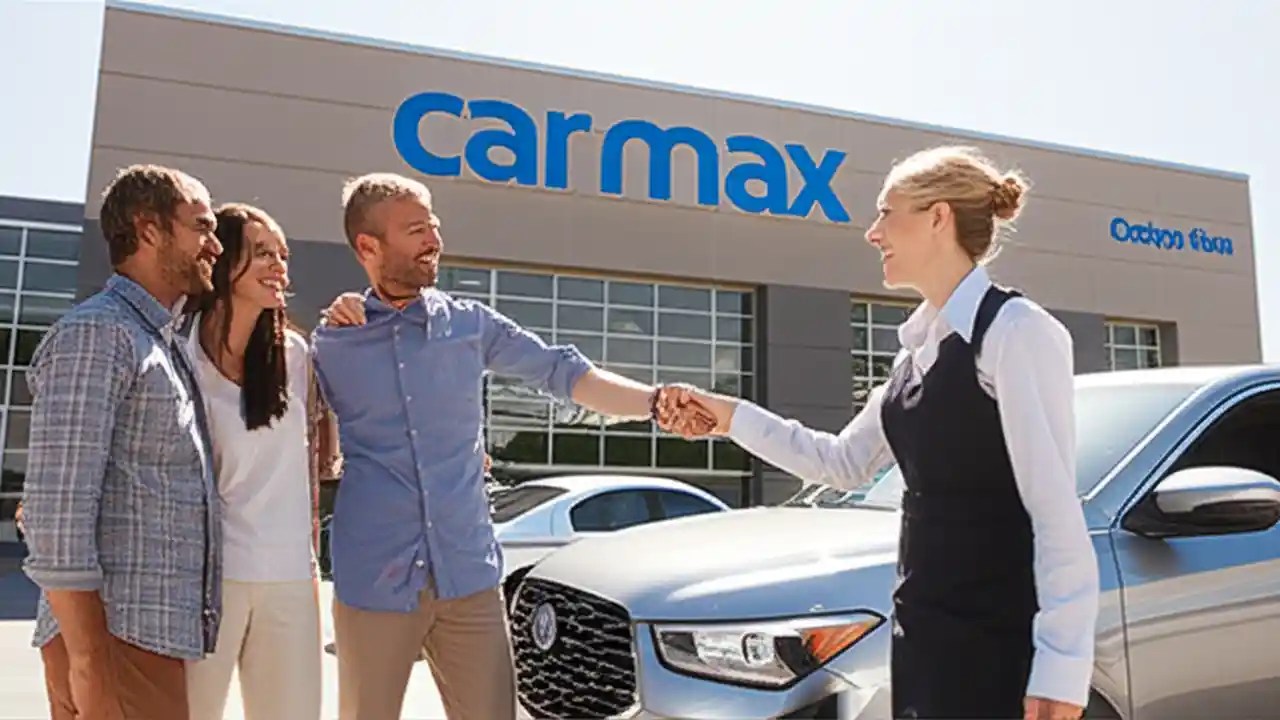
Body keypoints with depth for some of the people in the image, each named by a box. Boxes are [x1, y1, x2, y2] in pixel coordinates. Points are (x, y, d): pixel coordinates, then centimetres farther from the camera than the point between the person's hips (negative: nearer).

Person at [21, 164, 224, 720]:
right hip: (116, 636, -8)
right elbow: (56, 507, -18)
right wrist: (88, 663, -19)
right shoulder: (97, 333, -11)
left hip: (157, 633, 9)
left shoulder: (163, 343, 17)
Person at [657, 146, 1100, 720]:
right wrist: (731, 417, 16)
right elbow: (845, 462, 19)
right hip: (924, 636, 8)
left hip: (1000, 645, -8)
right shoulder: (920, 348, 11)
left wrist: (1062, 663, -19)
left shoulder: (1015, 330, -12)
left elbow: (1057, 510, -16)